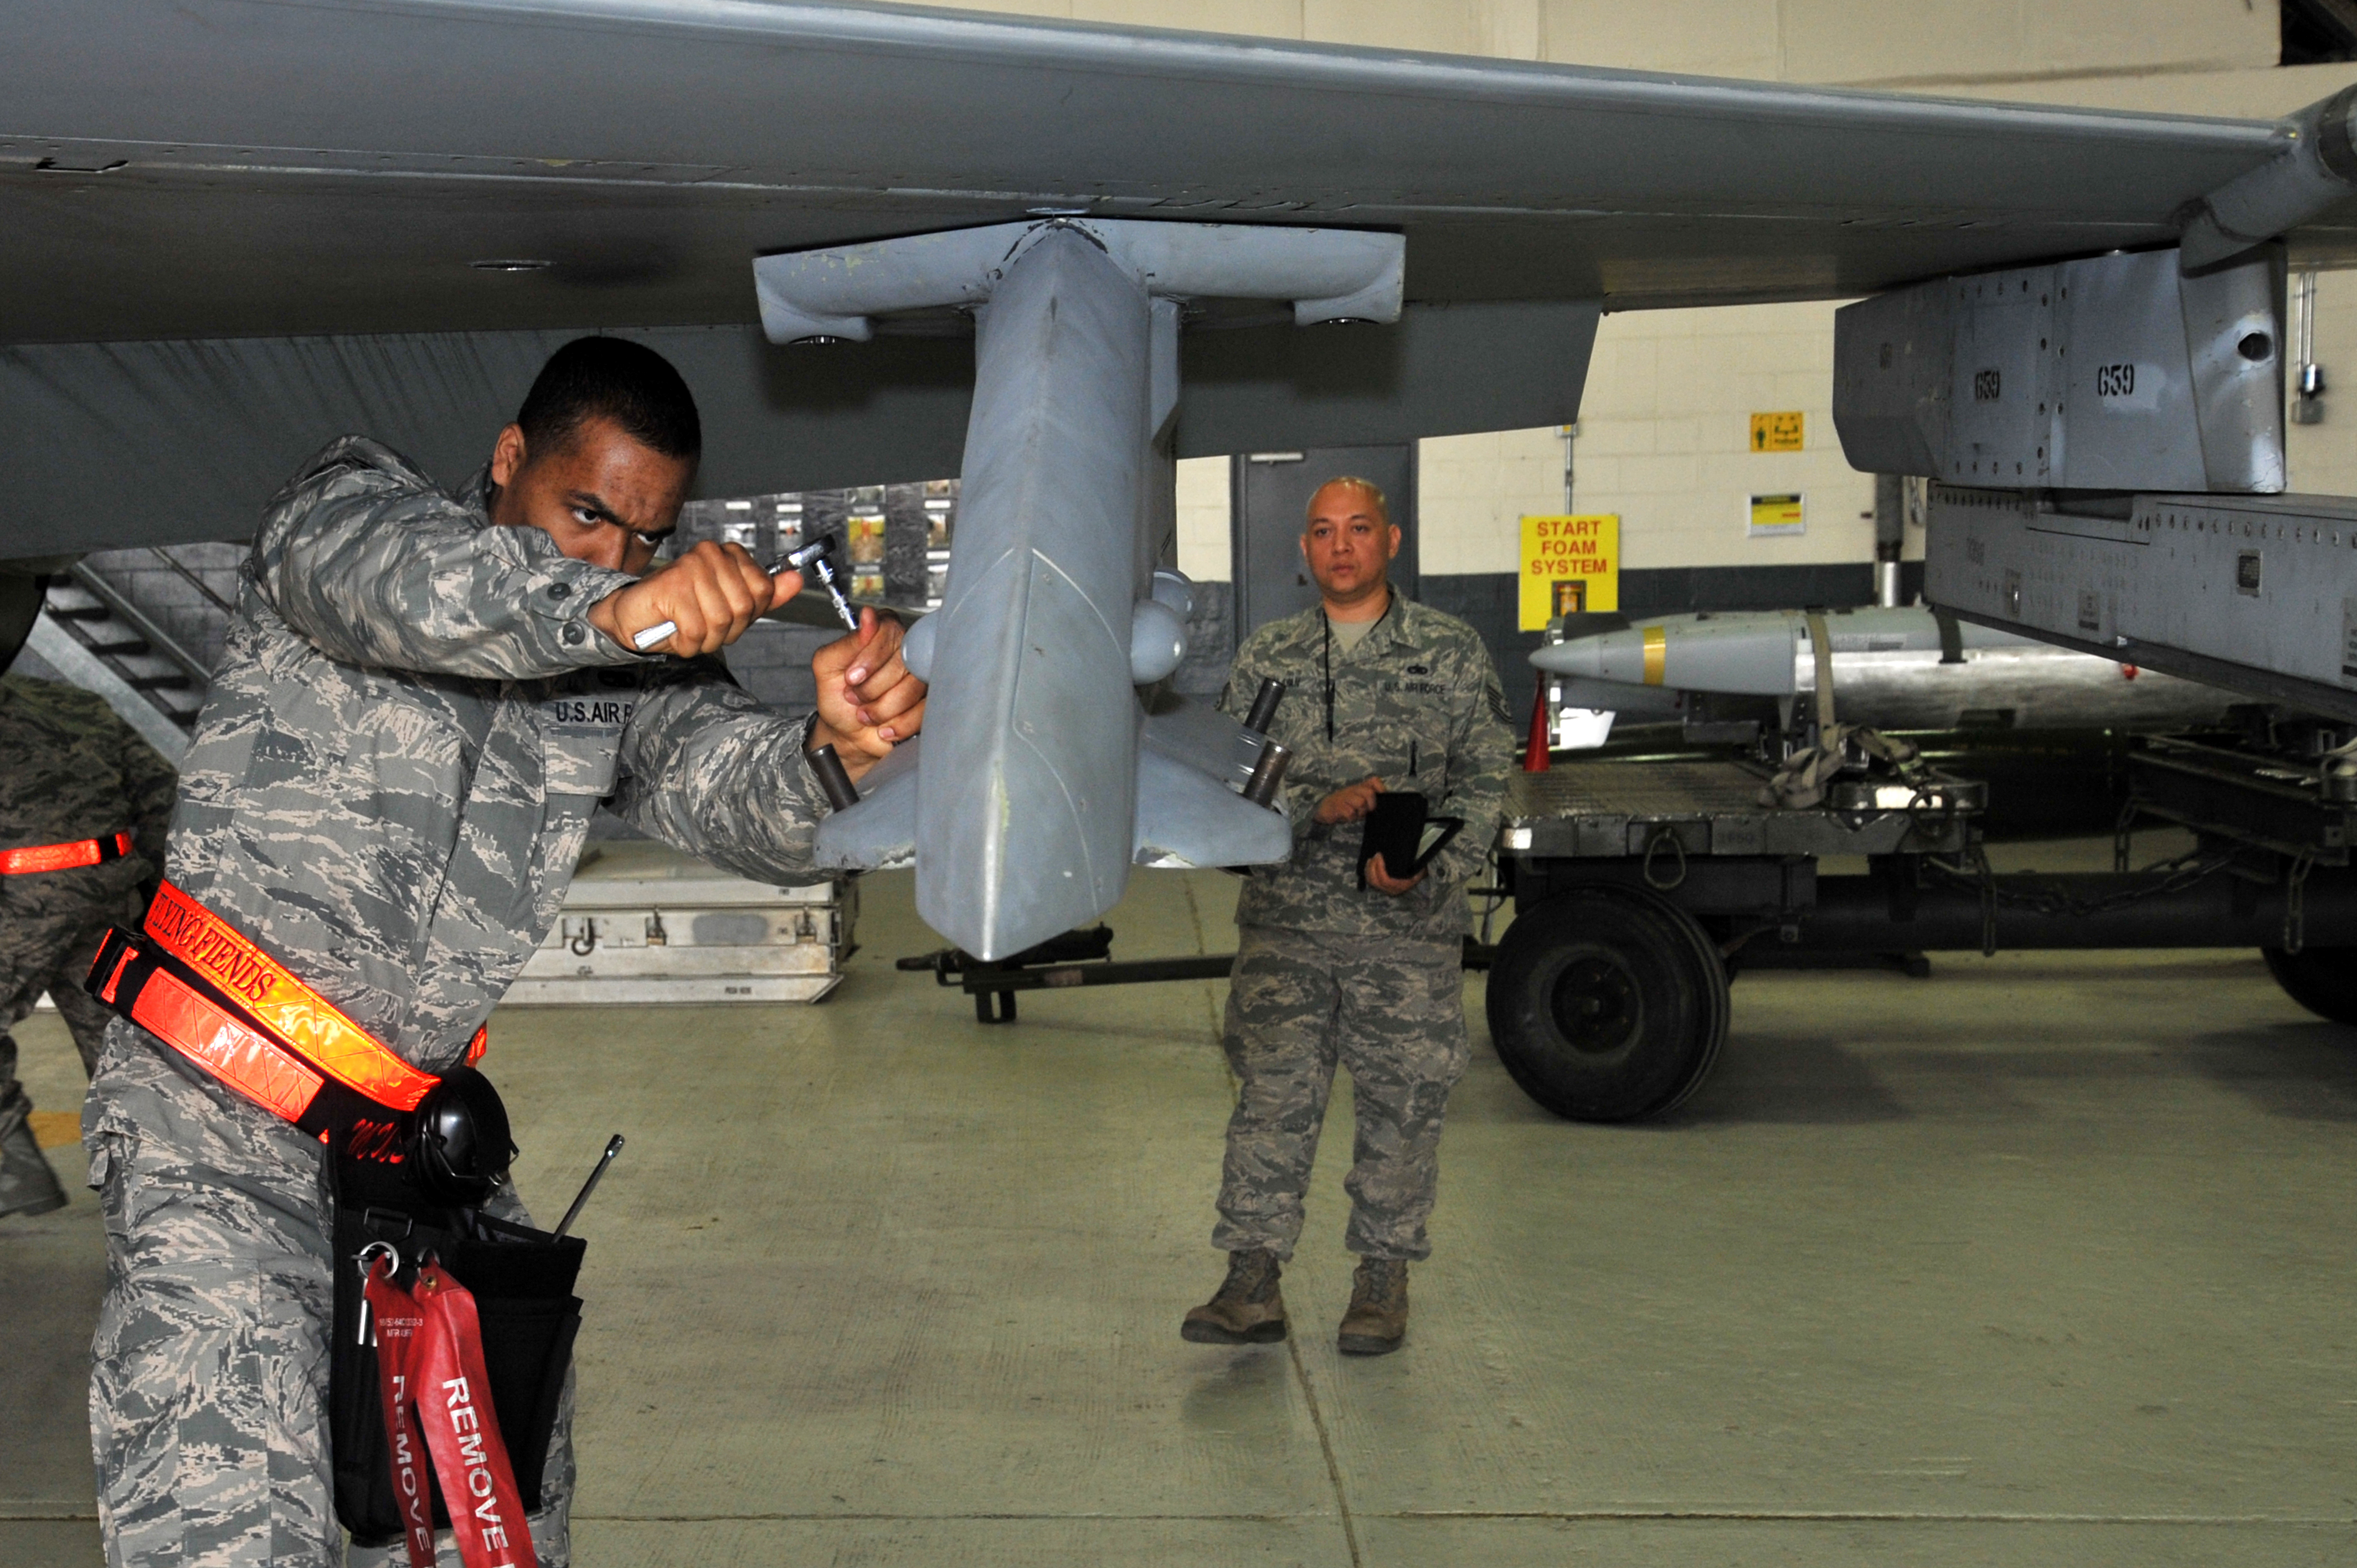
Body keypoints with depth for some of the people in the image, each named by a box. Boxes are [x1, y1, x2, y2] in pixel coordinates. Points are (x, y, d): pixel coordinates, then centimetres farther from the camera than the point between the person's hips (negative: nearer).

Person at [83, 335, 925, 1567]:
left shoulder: (632, 674, 6)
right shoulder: (346, 499, -4)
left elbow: (738, 800, -11)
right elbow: (384, 570, -29)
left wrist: (832, 747, -35)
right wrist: (601, 611, -46)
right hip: (222, 1113, -6)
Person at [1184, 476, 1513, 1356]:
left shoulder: (1452, 656, 4)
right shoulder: (1265, 661, 8)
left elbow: (1484, 781, 2)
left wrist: (1430, 866, -15)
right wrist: (1318, 807, -14)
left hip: (1409, 929, -1)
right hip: (1286, 925, 1)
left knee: (1400, 1103, 5)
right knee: (1271, 1096, -1)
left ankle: (1384, 1276, 19)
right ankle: (1253, 1283, 4)